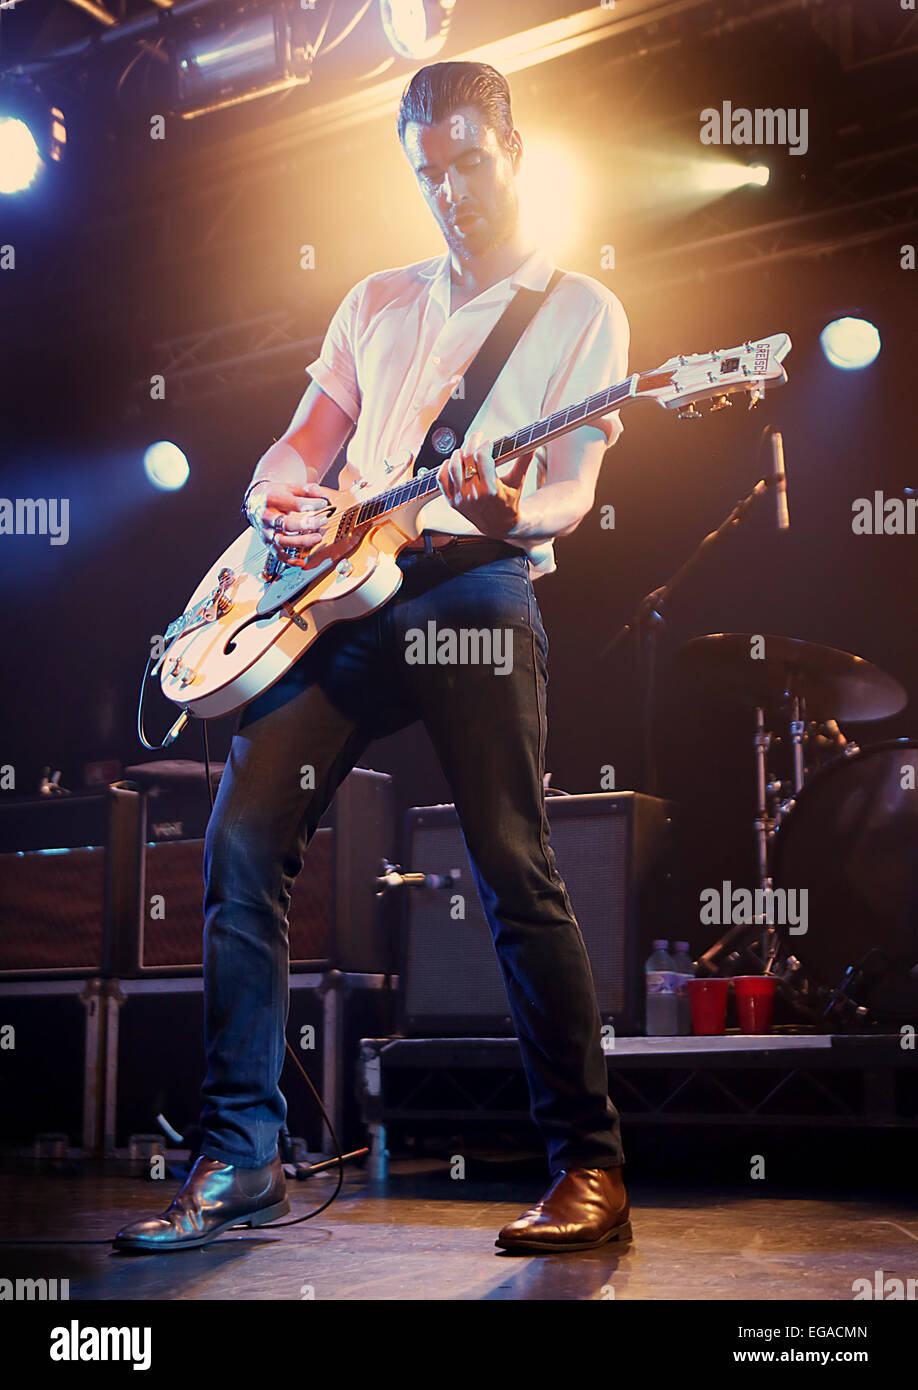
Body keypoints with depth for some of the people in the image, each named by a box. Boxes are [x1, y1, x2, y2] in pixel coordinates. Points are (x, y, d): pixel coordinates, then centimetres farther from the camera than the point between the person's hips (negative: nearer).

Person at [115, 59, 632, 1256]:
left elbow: (573, 489, 0)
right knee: (243, 836, -10)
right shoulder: (378, 302, 25)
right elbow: (299, 446, 23)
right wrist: (276, 501, -1)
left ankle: (590, 1167, -4)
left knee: (515, 869, -13)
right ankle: (242, 1157, -2)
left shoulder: (582, 310, 11)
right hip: (340, 587, 5)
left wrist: (513, 514, -24)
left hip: (477, 585, -4)